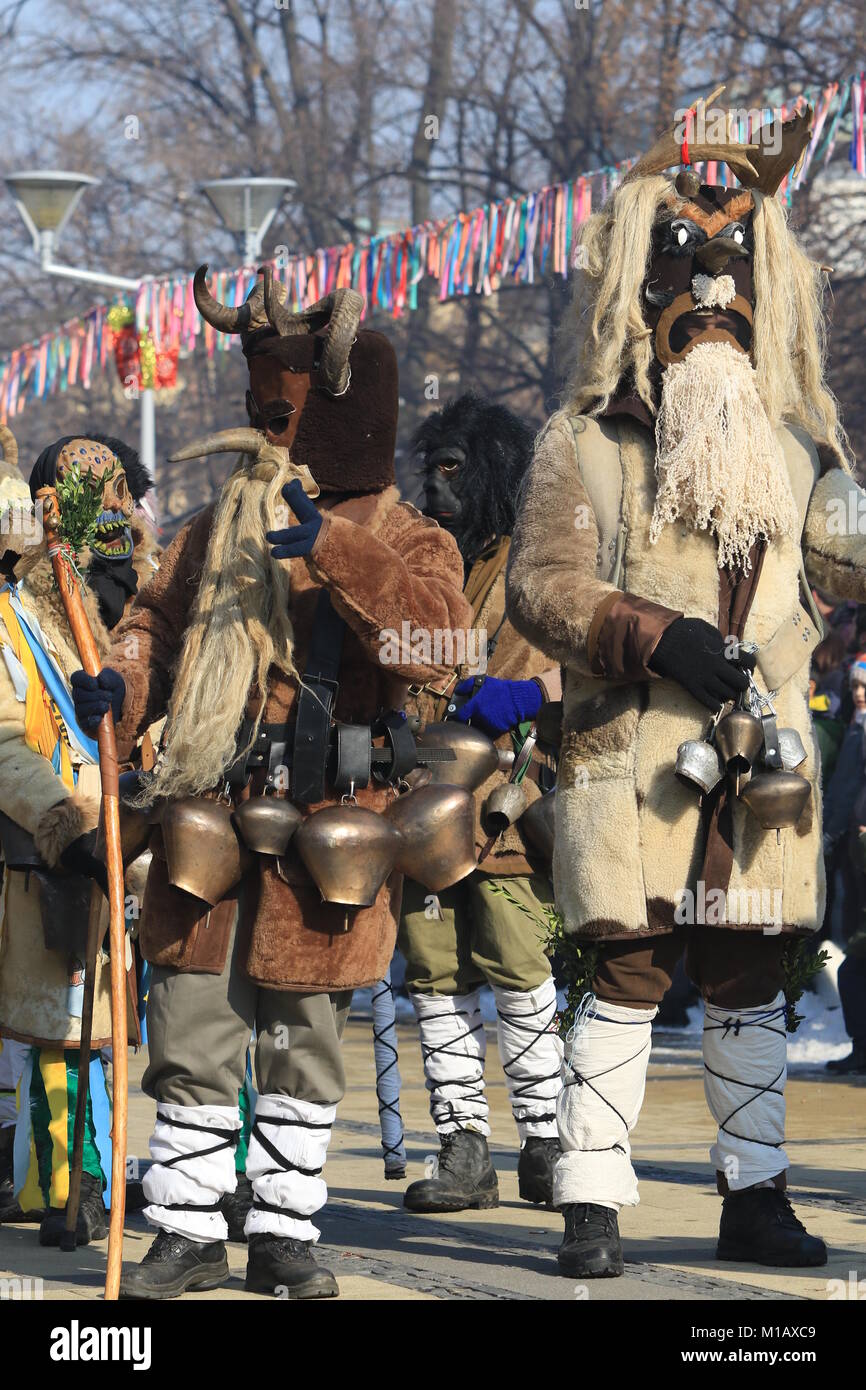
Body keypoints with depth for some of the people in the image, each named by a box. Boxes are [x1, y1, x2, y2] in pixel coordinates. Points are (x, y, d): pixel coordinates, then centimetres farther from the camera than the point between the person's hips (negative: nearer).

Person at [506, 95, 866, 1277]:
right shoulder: (588, 443, 1)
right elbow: (539, 582, -8)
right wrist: (656, 637, -20)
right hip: (634, 757, -4)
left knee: (751, 979, 8)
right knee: (628, 975, -7)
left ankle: (756, 1196, 16)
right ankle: (591, 1203, -3)